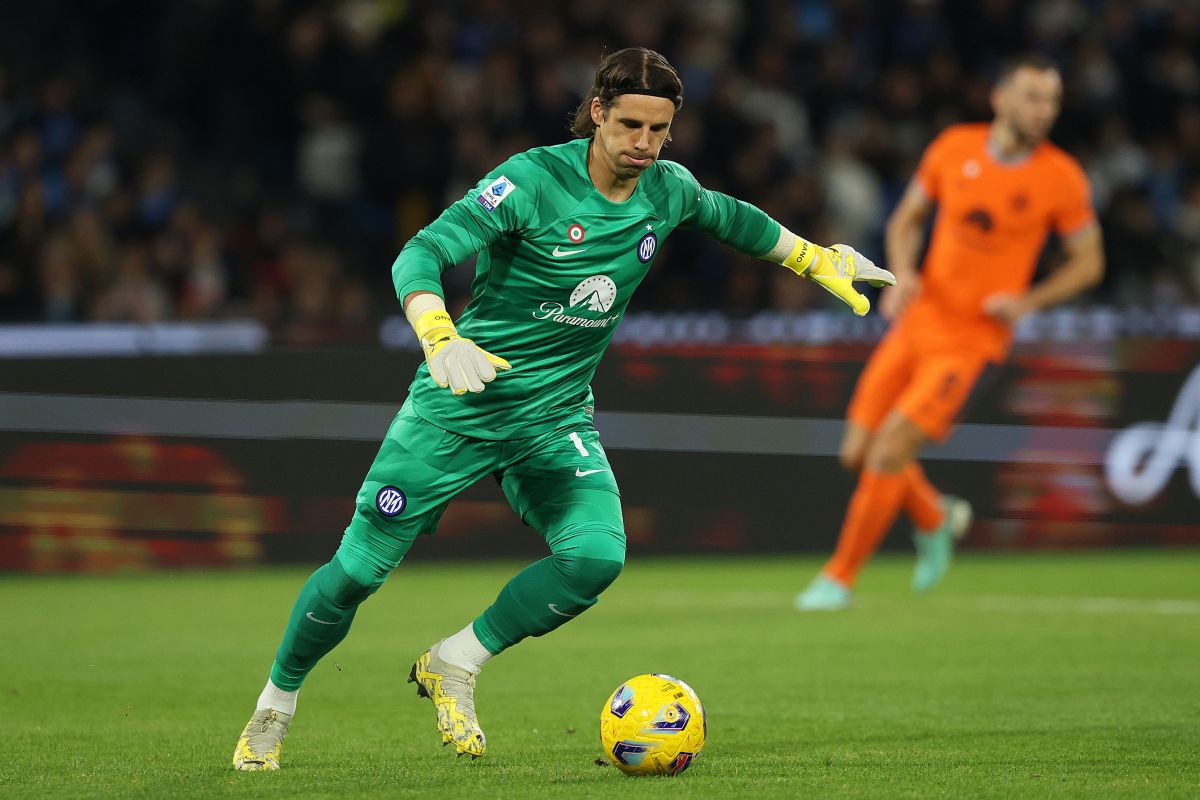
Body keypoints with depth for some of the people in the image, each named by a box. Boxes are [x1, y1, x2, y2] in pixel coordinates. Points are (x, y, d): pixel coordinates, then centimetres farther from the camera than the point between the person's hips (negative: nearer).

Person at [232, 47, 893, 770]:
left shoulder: (668, 190, -2)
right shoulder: (534, 180, -19)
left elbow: (727, 215, 23)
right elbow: (421, 255, -25)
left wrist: (818, 262, 26)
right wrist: (442, 339, -42)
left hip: (557, 415, 4)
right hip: (459, 406, -4)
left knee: (598, 555, -22)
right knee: (360, 568, -1)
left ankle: (452, 668, -3)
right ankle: (277, 703, 24)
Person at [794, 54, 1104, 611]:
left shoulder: (1061, 179, -9)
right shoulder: (954, 147, -1)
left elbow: (1089, 261, 2)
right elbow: (906, 220, 12)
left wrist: (1029, 300, -13)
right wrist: (903, 273, -7)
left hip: (974, 337, -4)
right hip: (920, 316, 4)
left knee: (891, 450, -16)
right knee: (859, 452, 5)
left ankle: (840, 577, -1)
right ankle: (936, 519, 34)